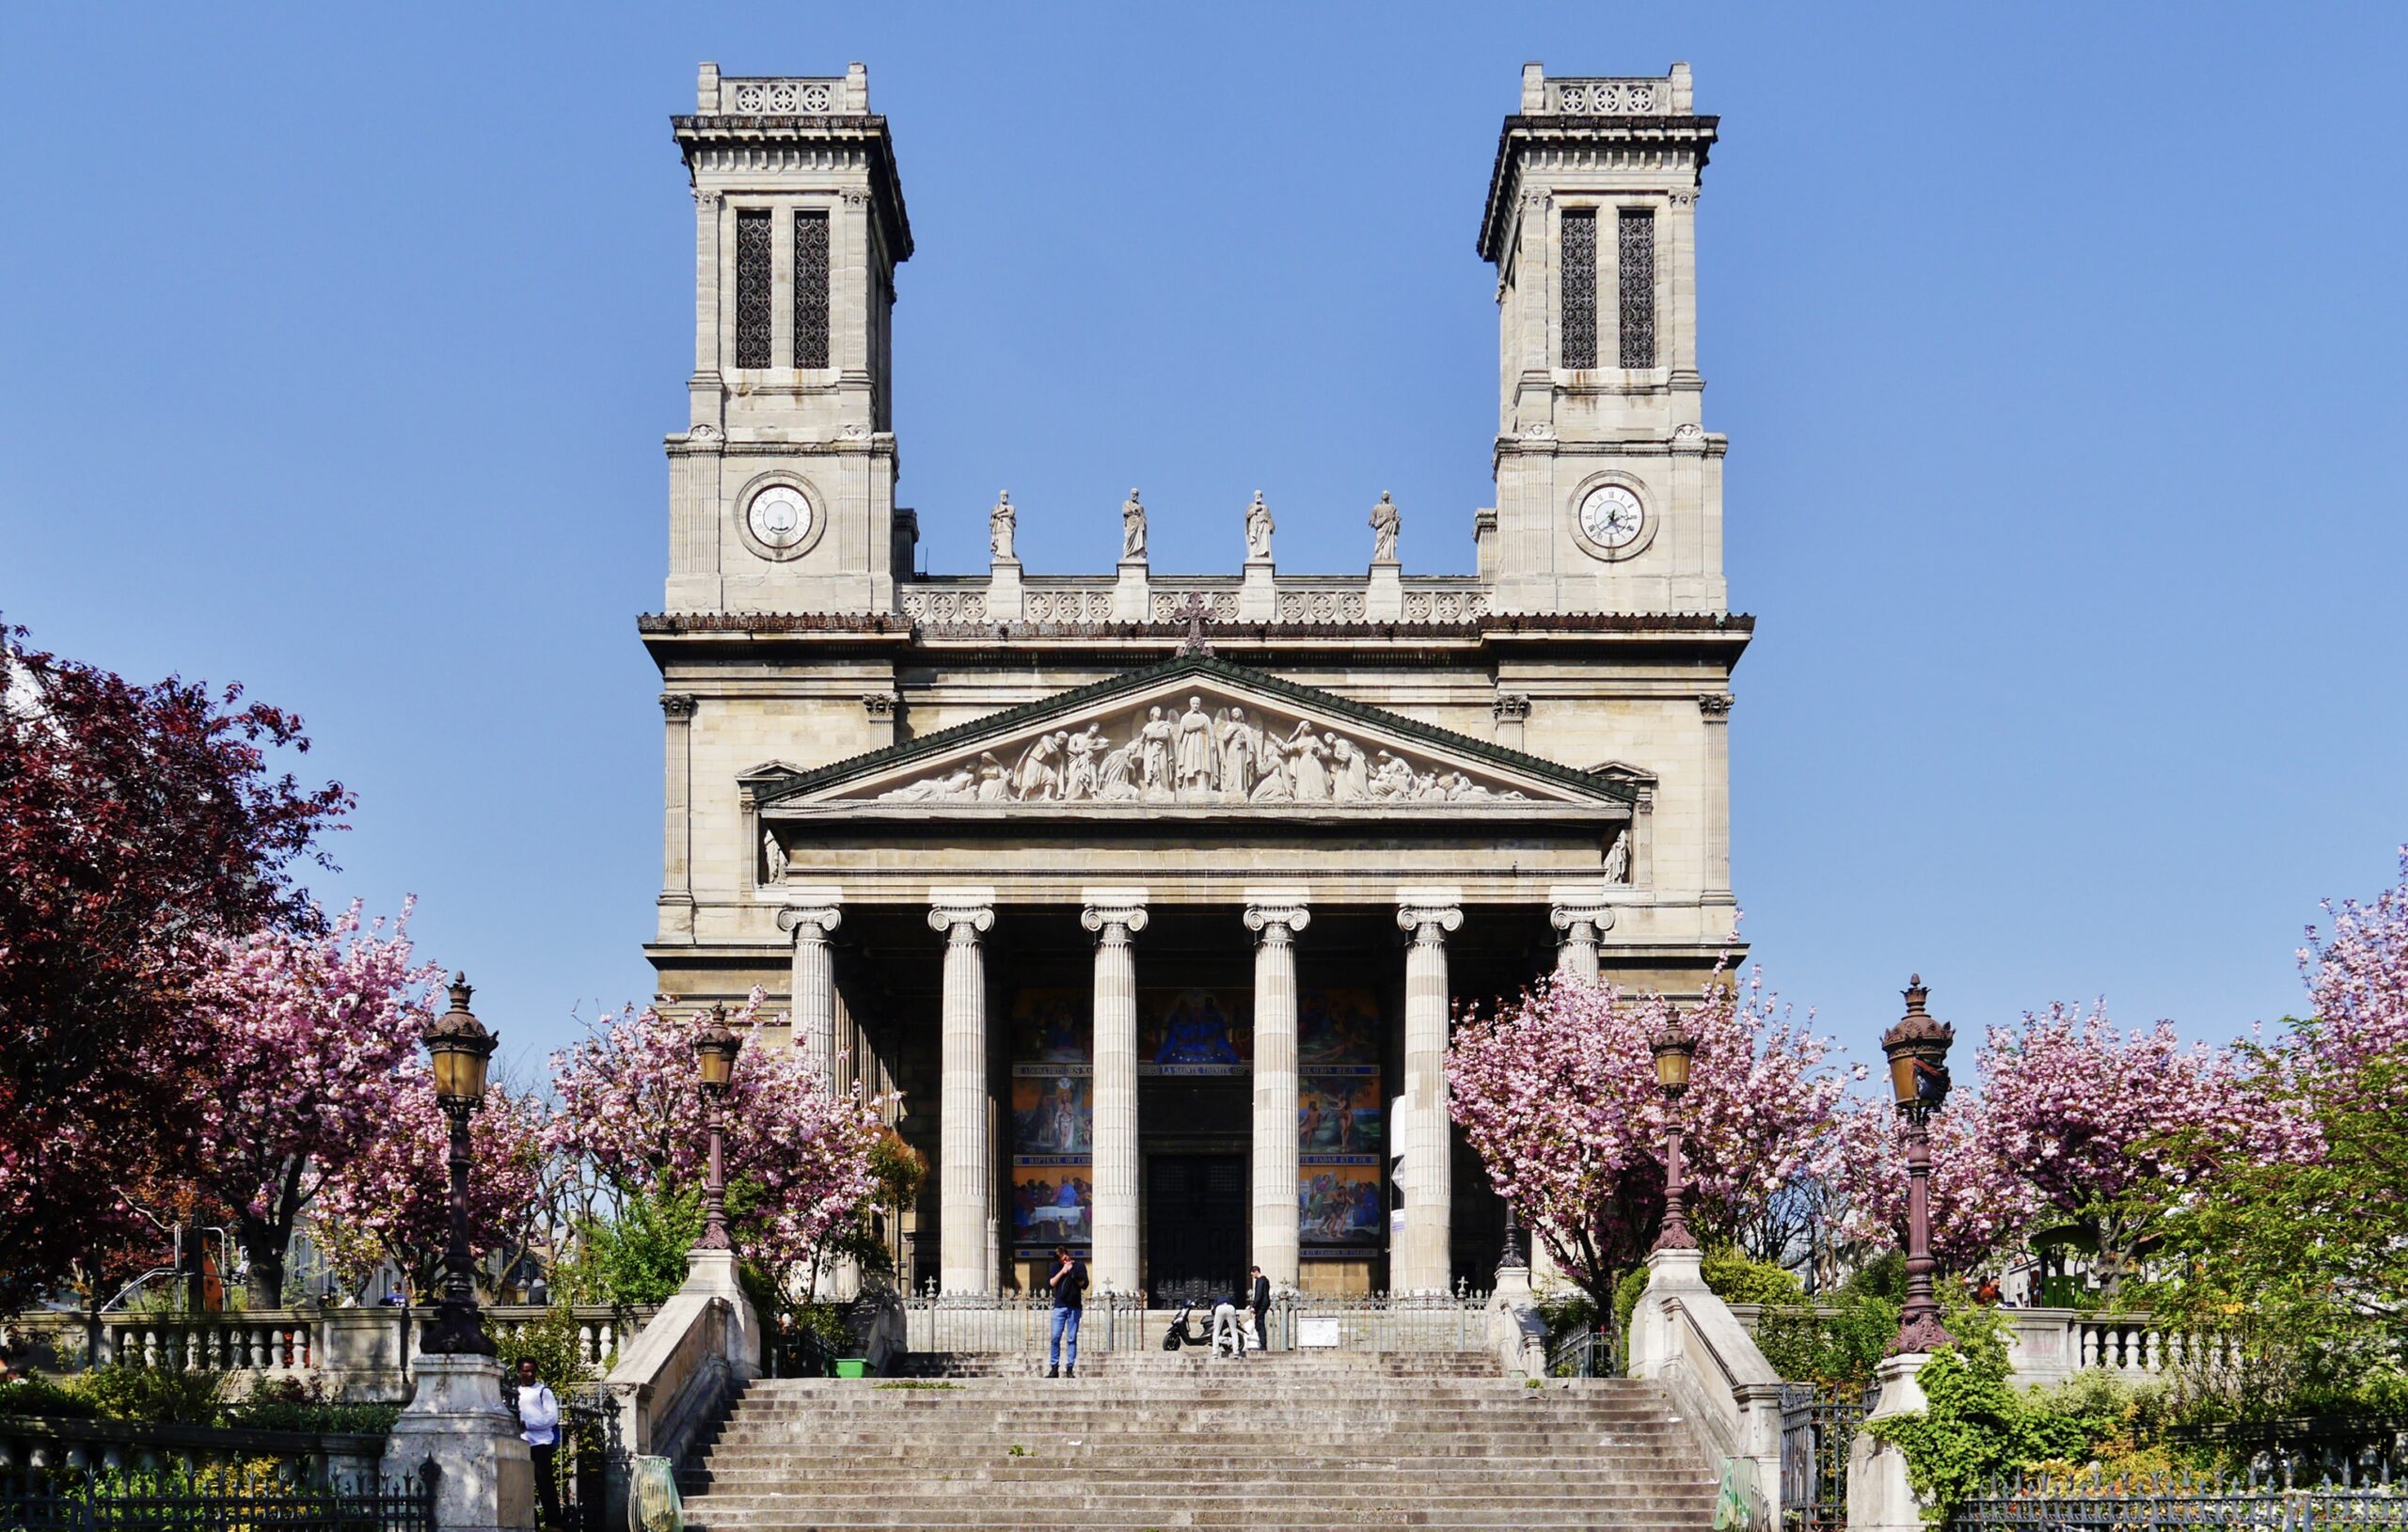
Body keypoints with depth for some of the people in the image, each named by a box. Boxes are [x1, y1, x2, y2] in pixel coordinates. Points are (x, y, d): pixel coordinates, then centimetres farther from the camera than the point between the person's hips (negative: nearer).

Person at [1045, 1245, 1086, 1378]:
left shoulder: (1079, 1266, 6)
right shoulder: (1056, 1267, 11)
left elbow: (1084, 1285, -1)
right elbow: (1050, 1284, 2)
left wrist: (1074, 1276, -18)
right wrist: (1062, 1272, -7)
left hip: (1074, 1307, -1)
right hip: (1059, 1306, 1)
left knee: (1072, 1339, -1)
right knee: (1055, 1338, -4)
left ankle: (1070, 1369, 3)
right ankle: (1054, 1368, 1)